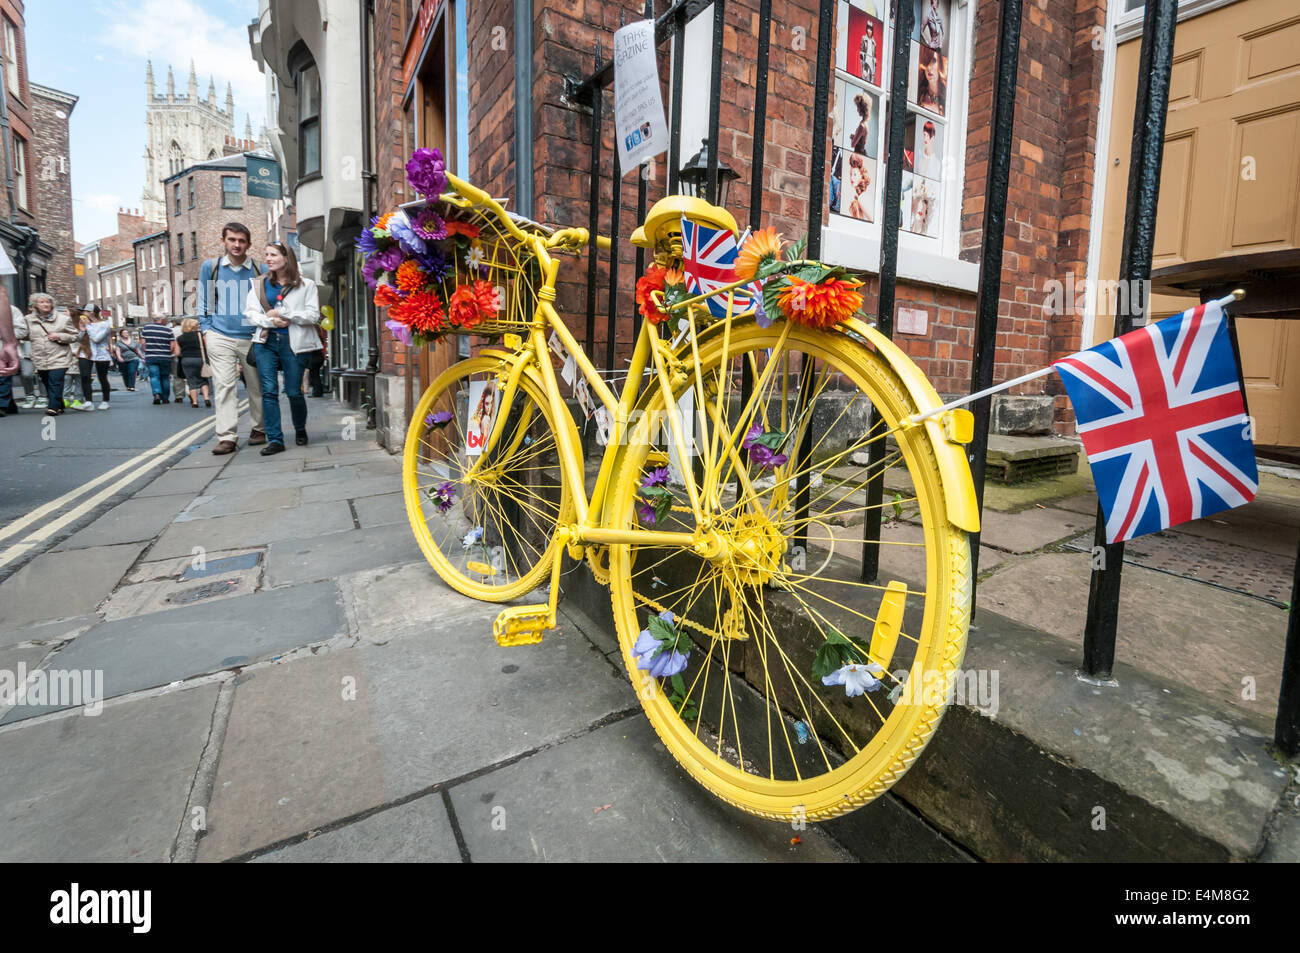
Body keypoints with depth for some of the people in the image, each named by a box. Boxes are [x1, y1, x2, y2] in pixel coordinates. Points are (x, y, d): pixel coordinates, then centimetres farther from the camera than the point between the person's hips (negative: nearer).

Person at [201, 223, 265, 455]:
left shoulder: (259, 270, 6)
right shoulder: (210, 267, 8)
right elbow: (204, 301, 12)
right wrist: (206, 330, 3)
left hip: (252, 338, 0)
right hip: (220, 337, 0)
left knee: (257, 386, 6)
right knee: (224, 385, -6)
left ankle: (260, 429, 22)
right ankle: (227, 437, -7)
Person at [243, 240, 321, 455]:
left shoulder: (305, 285, 4)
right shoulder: (259, 284, 14)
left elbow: (313, 315, -5)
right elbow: (250, 312, 8)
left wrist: (281, 313, -10)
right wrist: (270, 321, -11)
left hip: (293, 343, -3)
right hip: (265, 341, 3)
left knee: (294, 391, 1)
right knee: (269, 391, -5)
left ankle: (300, 430, 27)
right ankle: (275, 439, -3)